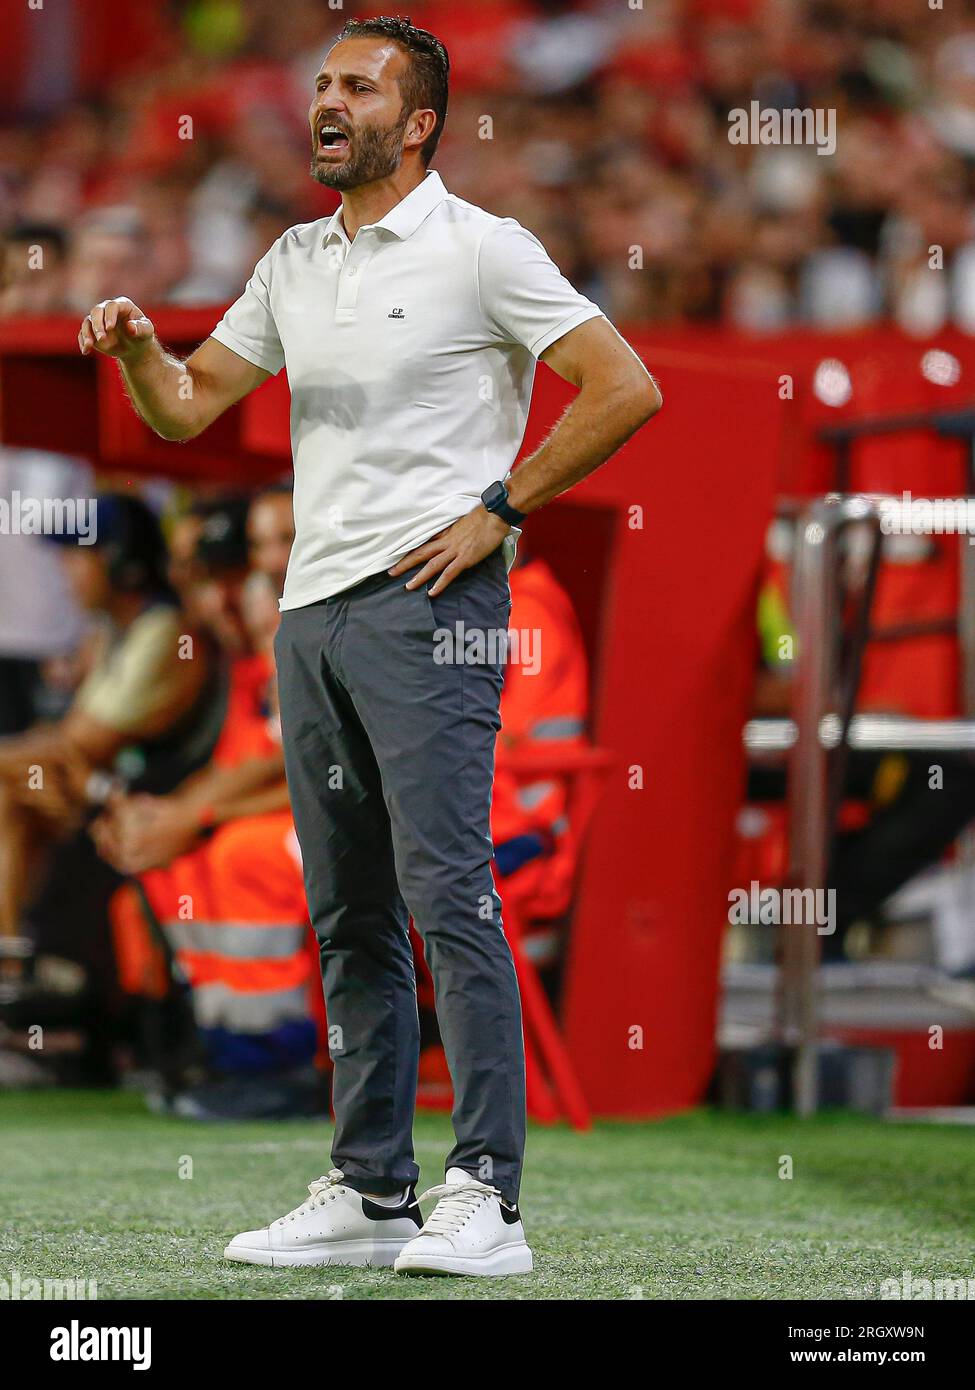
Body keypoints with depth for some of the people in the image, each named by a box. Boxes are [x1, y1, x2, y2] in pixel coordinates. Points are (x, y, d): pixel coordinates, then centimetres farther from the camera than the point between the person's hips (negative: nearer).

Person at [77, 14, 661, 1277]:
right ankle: (370, 1193, 13)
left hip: (427, 604, -7)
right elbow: (187, 410, 19)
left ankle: (484, 1197, -14)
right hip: (312, 607, 7)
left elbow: (625, 387, -9)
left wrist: (500, 510, -10)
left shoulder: (481, 250, -4)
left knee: (449, 898, -13)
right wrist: (137, 349, -2)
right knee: (349, 920, 8)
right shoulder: (293, 264, 16)